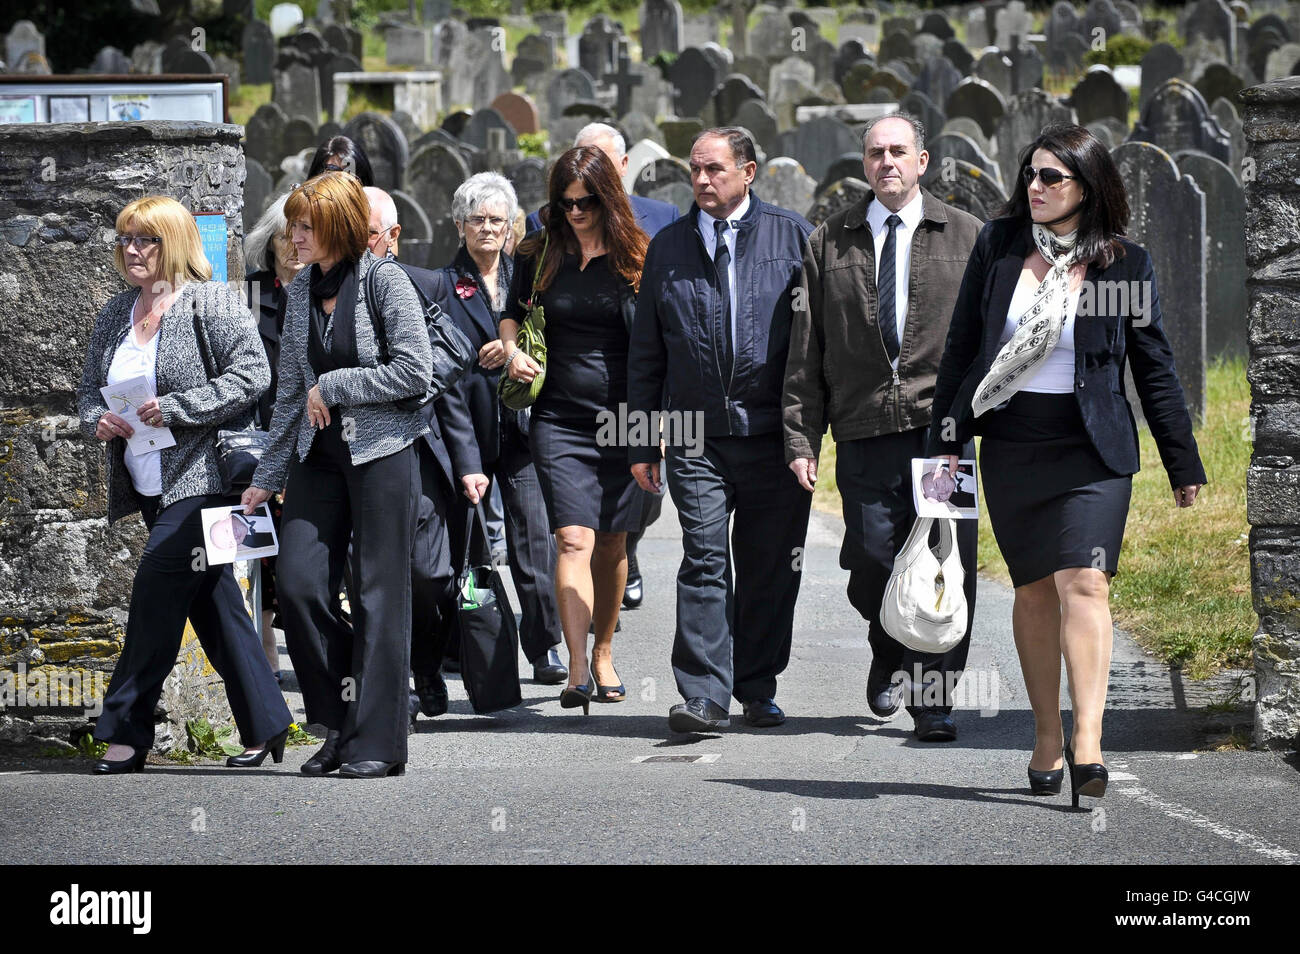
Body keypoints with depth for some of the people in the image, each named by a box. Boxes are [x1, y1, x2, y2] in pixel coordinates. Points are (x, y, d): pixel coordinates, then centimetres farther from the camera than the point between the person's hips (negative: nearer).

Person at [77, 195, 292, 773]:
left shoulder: (210, 303, -6)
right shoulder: (115, 315, 15)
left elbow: (251, 374, -14)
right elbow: (89, 388, 21)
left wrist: (175, 409, -20)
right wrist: (97, 420, -3)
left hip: (202, 478, -8)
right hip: (149, 486, 8)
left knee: (156, 590, -14)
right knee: (213, 602, 8)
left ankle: (126, 732, -10)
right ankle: (264, 725, 13)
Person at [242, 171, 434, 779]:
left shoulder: (385, 282, -7)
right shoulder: (301, 290, 11)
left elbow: (415, 371, -14)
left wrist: (334, 387, -11)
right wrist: (267, 477, 15)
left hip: (381, 452, -6)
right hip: (319, 455, 6)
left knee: (379, 594, -2)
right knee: (299, 583, -6)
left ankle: (379, 744, 3)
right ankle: (339, 724, 9)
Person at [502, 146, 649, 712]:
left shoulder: (636, 258, 1)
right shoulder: (539, 255, 5)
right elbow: (513, 312, 22)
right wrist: (511, 351, 0)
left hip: (623, 418, 0)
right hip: (559, 420, 0)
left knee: (612, 544, 9)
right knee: (573, 540, -14)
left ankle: (604, 656, 27)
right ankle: (577, 669, -20)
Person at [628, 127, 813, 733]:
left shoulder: (792, 235, 4)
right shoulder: (668, 247, 11)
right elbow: (645, 355, 15)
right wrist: (642, 443, 10)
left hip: (774, 433, -1)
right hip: (697, 437, 1)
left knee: (770, 566, 6)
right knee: (705, 561, -8)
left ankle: (758, 689, 19)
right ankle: (704, 696, -11)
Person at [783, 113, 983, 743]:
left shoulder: (966, 237, 9)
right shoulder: (830, 243, 12)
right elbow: (805, 349, 10)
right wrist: (801, 437, 2)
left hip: (944, 424, -1)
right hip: (864, 430, 1)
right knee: (872, 566, -3)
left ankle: (932, 696, 4)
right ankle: (889, 655, 27)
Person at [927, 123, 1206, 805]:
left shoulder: (1123, 264, -1)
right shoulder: (998, 246, 5)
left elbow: (1154, 366, 5)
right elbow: (961, 346, 10)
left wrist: (1183, 463, 6)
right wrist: (945, 438, 7)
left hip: (1091, 447, -3)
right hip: (1010, 443, 3)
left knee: (1084, 581, -15)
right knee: (1033, 589, 6)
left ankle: (1087, 742, -24)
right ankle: (1046, 737, 16)